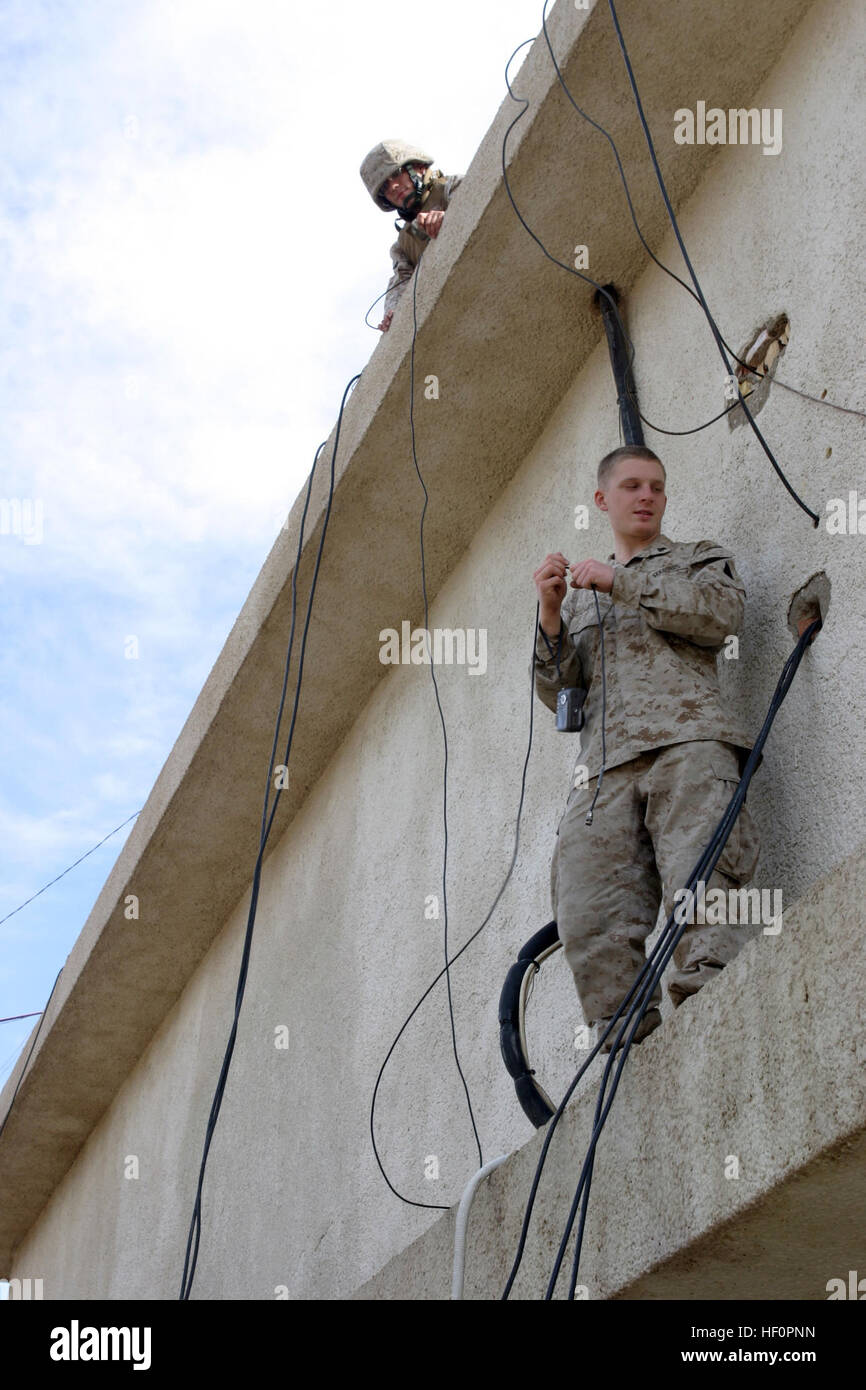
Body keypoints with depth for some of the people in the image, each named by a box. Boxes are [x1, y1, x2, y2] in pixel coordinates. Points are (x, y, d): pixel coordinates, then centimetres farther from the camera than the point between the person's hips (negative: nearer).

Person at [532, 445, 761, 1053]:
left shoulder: (701, 558, 25)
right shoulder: (580, 597, 35)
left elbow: (722, 613, 0)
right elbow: (557, 692, 22)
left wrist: (621, 582, 0)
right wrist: (551, 614, 5)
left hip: (687, 739, -3)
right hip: (605, 765, 3)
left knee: (700, 894, -25)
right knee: (591, 923, -16)